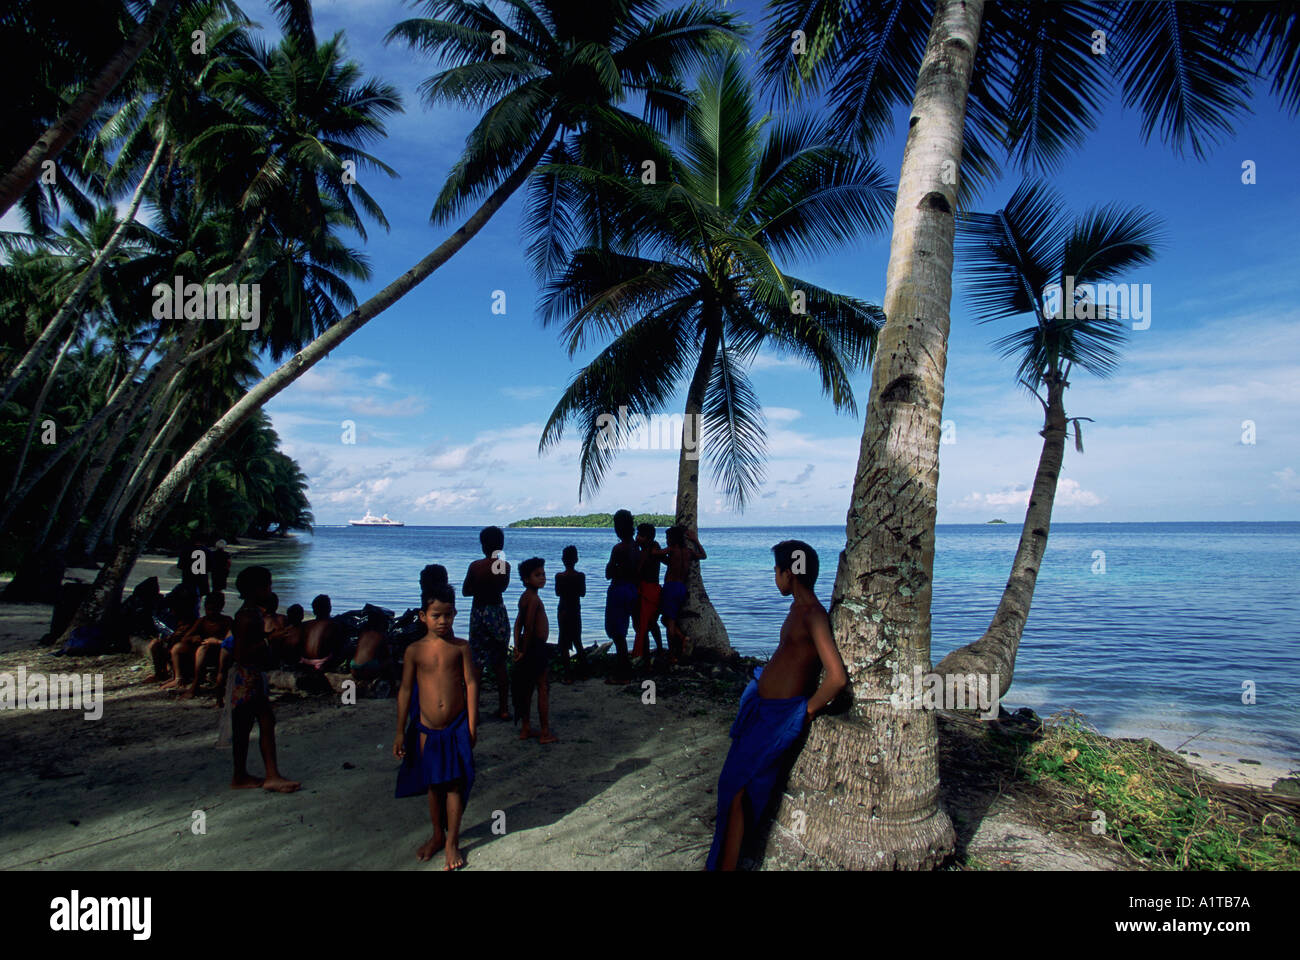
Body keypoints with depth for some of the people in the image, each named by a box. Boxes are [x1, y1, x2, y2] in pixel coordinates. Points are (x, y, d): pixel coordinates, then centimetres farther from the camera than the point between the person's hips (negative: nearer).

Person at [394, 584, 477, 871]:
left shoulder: (460, 647, -5)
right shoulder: (415, 650, -4)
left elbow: (471, 683, -3)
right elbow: (405, 690, 0)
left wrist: (472, 725, -6)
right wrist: (400, 732, 1)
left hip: (457, 726, -1)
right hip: (427, 728, 1)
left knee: (454, 784, 3)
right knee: (433, 785, 15)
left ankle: (452, 842, 17)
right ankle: (437, 835, 34)